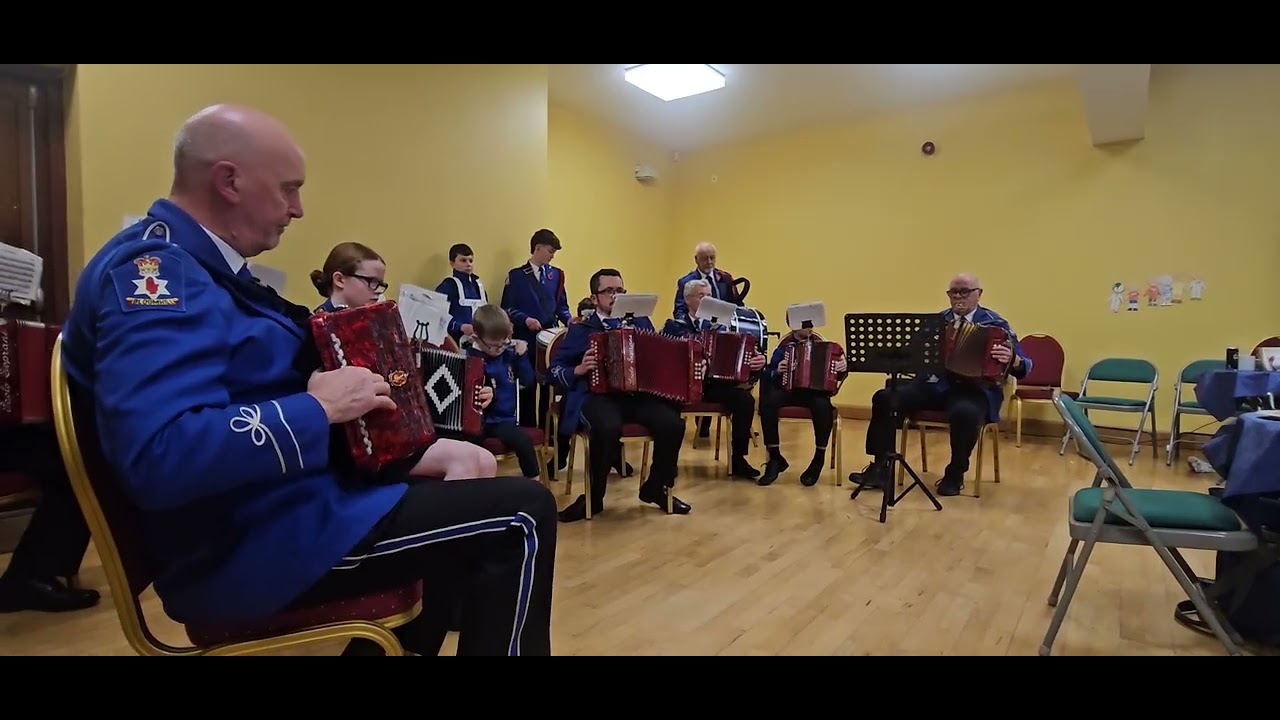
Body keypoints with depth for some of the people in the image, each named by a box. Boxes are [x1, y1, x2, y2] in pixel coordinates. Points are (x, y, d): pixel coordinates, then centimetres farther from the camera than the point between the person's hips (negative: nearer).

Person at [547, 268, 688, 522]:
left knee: (673, 424, -25)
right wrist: (579, 370, -11)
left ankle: (657, 487, 4)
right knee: (609, 428, -37)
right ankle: (594, 497, -10)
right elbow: (555, 370, 8)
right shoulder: (581, 329, 12)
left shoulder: (640, 322, 21)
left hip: (638, 394, 3)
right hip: (597, 396, -3)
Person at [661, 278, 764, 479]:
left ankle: (738, 458, -12)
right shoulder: (673, 326, 13)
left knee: (745, 399, -25)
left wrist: (757, 362, -14)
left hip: (715, 385, 3)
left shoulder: (719, 327, 19)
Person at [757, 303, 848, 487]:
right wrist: (776, 371, -18)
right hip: (787, 390, 0)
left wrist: (843, 368, -15)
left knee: (823, 406, -37)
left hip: (815, 391, 0)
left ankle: (819, 459, -15)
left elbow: (839, 376, 7)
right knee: (767, 401, -33)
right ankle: (775, 458, -20)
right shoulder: (783, 347, 6)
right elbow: (768, 375, 3)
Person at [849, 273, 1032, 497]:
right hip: (934, 385, 4)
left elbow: (1023, 364, -4)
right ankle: (881, 468, -10)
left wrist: (1012, 360, -27)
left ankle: (955, 474, -12)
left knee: (964, 412, -38)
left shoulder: (995, 323, 4)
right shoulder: (938, 321, 15)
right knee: (883, 398, -15)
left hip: (974, 389, -4)